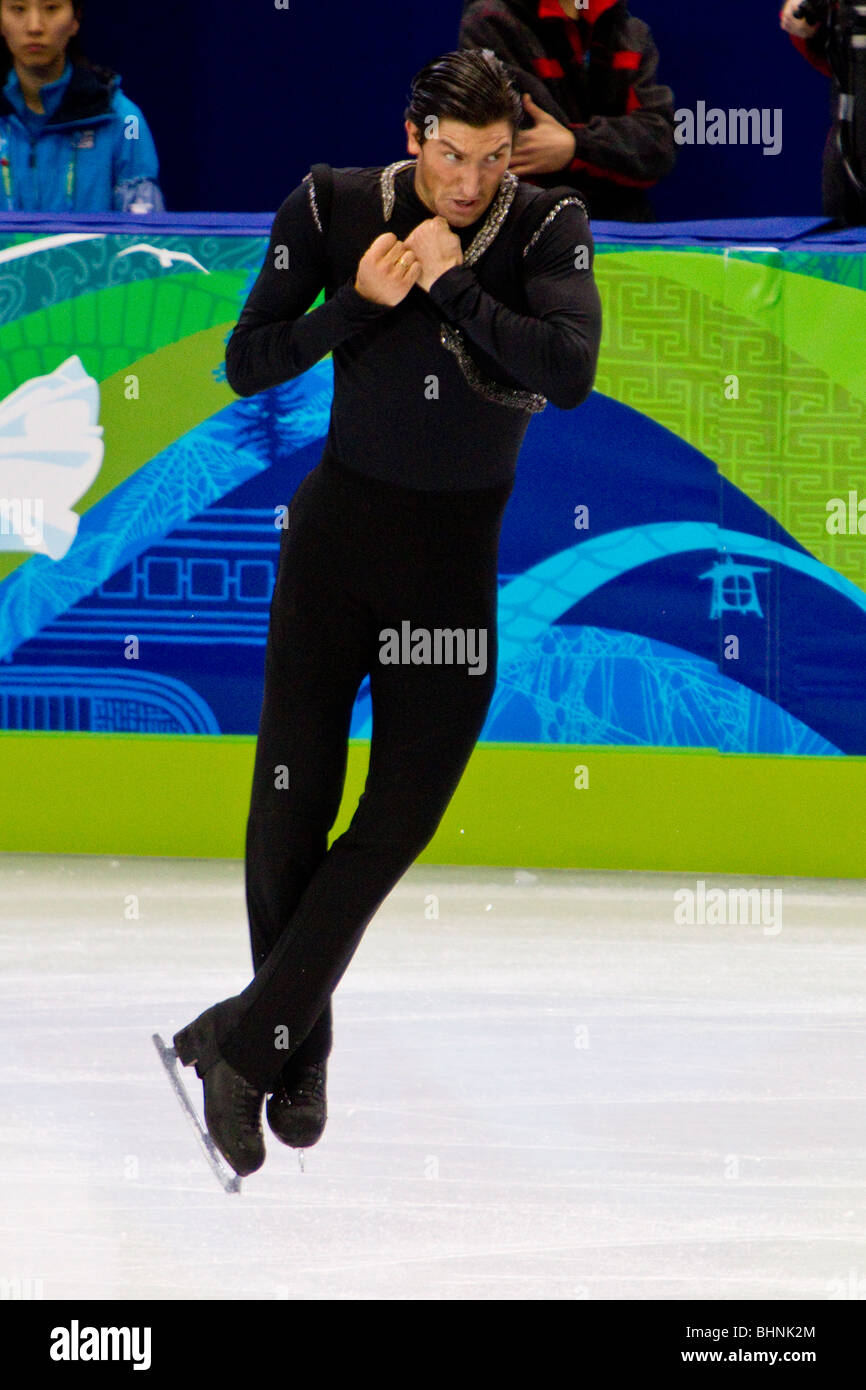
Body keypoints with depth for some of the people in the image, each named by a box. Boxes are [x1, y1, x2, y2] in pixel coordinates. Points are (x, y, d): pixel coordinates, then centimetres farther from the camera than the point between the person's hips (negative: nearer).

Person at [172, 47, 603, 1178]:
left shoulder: (547, 227, -10)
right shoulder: (336, 208, -7)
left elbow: (571, 372, -25)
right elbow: (247, 365, -5)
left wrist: (451, 285, -25)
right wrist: (359, 301, -18)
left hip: (460, 555, -1)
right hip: (337, 534, 1)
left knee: (400, 820, -6)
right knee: (290, 808, 0)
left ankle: (241, 1039, 1)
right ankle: (296, 1056, 16)